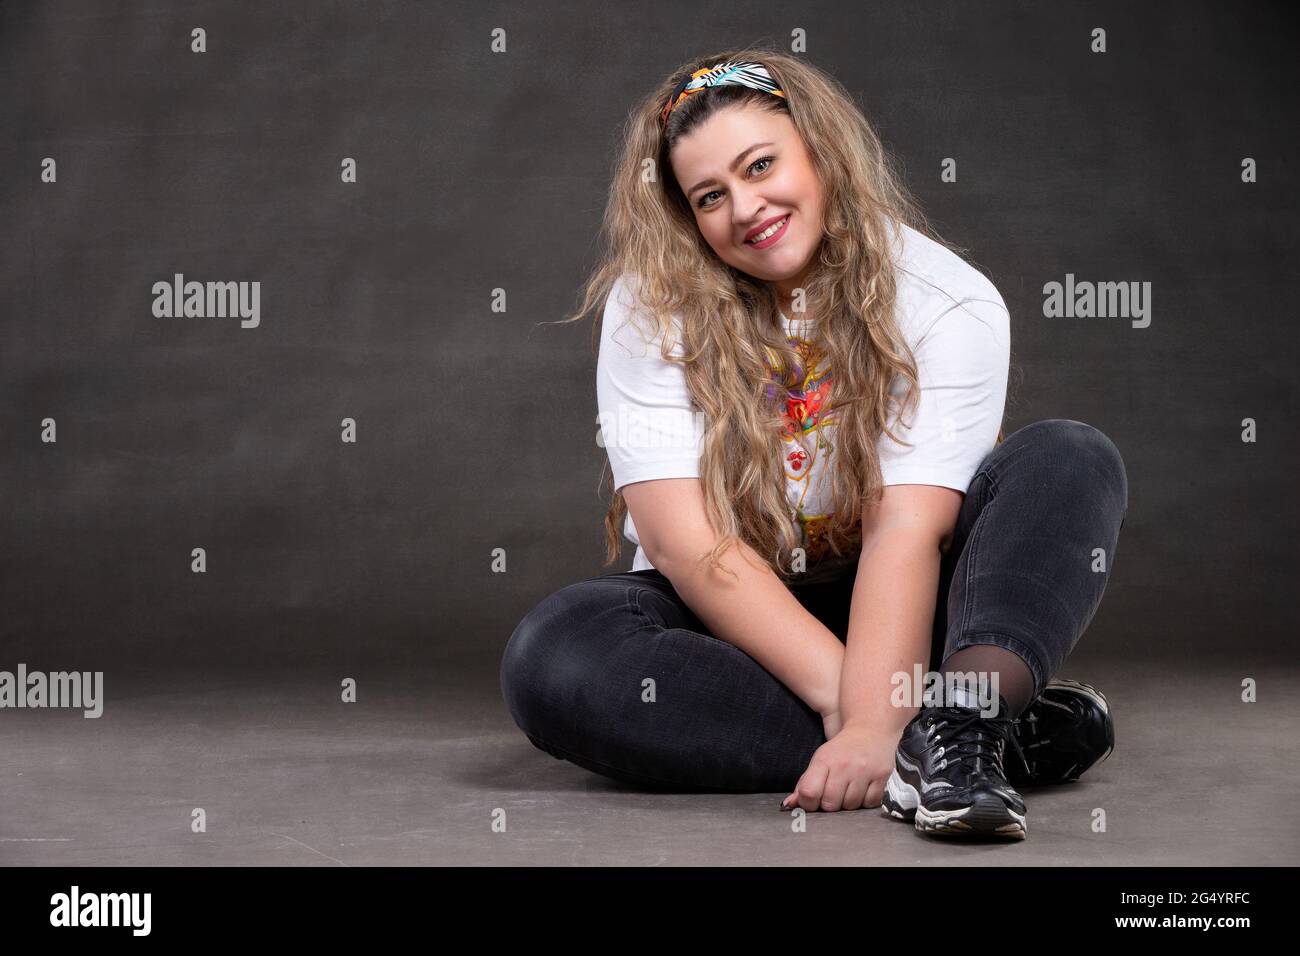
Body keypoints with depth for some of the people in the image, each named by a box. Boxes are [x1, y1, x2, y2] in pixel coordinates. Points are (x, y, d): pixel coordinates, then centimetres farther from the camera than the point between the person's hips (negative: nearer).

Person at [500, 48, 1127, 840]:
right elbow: (684, 536, -19)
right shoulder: (649, 306, -10)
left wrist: (874, 723, -37)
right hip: (723, 621, 1)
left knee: (1071, 461, -20)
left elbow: (907, 529, -23)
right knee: (555, 651, -32)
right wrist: (843, 698, -28)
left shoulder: (949, 300, -12)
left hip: (886, 613, 0)